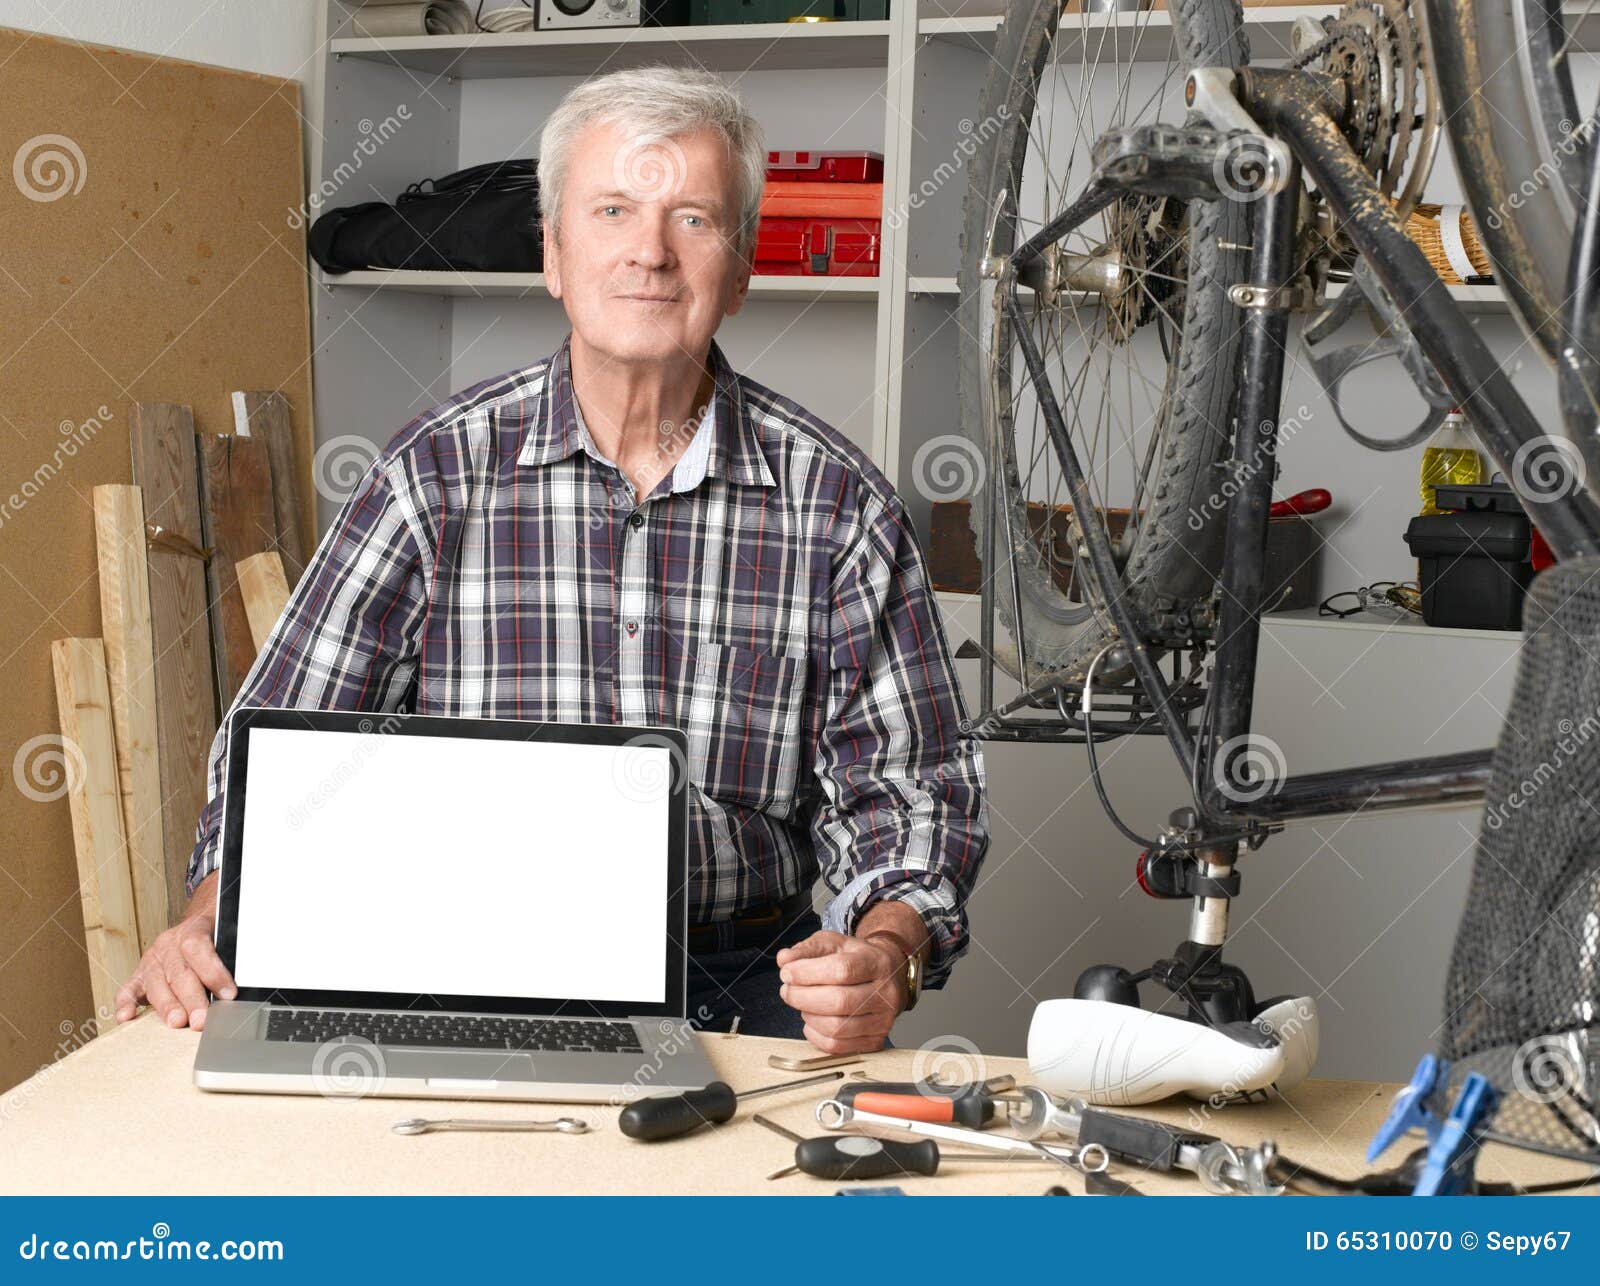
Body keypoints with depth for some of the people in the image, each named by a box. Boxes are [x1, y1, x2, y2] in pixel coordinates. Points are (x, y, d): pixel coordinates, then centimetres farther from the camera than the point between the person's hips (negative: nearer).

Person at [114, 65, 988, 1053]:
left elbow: (907, 782, 3)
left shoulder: (838, 503, 0)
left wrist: (884, 954, -17)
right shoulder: (438, 475, 0)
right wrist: (212, 923, -13)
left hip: (744, 986, 1)